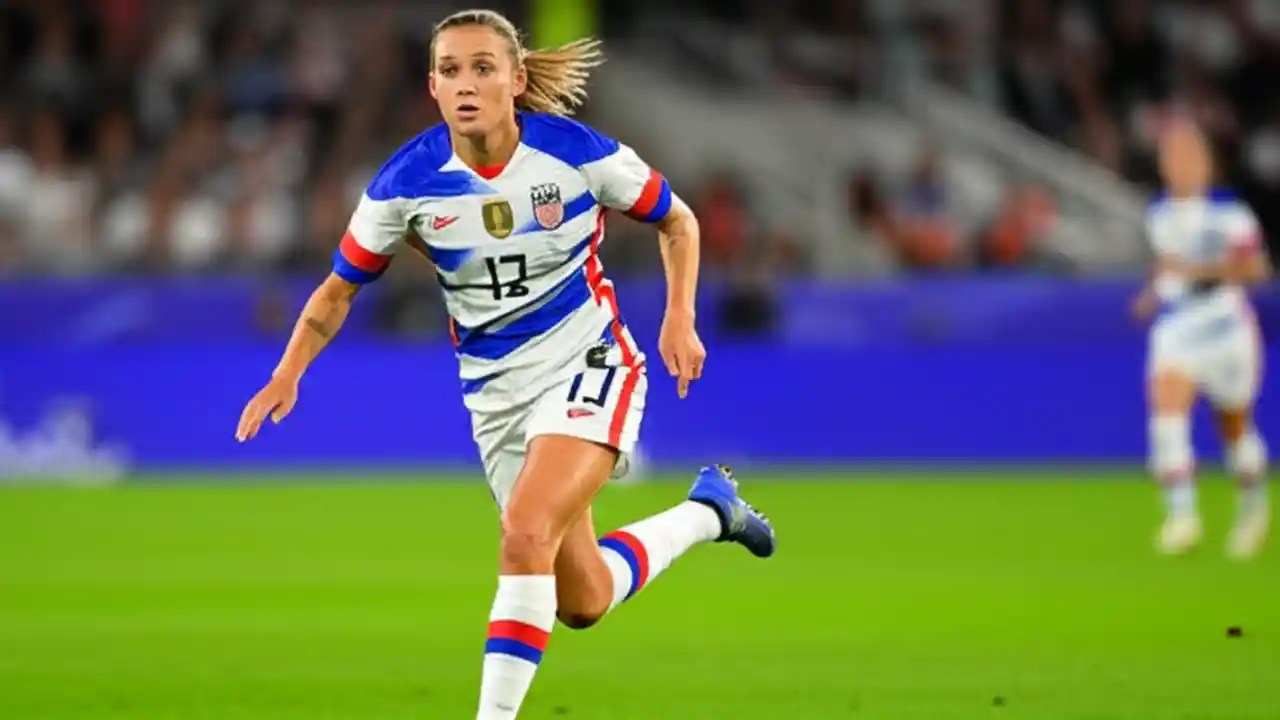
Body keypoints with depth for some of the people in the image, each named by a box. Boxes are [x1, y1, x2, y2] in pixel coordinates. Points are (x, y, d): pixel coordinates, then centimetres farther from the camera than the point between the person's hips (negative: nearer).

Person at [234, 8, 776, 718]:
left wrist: (679, 317, -11)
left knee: (526, 532, -28)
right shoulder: (406, 181, -12)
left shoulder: (577, 152, -16)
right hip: (496, 389, 3)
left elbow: (677, 220, 2)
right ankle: (707, 509, 36)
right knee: (582, 602, 8)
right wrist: (288, 374, -15)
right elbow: (340, 288, 0)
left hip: (587, 363, -3)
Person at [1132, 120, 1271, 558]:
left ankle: (1253, 506, 37)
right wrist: (1156, 290, 9)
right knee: (1167, 412, -19)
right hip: (1175, 329, 4)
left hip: (1227, 328, -4)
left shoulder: (1229, 211, -12)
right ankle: (1181, 514, -21)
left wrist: (1198, 271, -25)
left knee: (1235, 427, 12)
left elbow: (1256, 267, -18)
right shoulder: (1159, 214, 7)